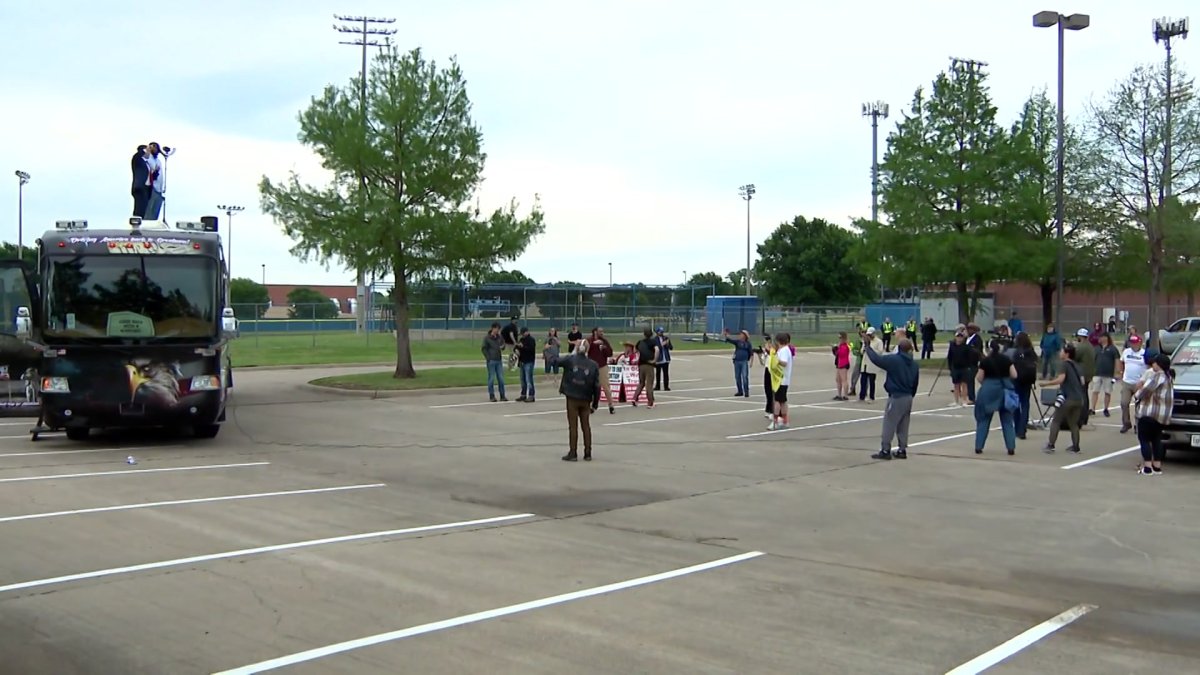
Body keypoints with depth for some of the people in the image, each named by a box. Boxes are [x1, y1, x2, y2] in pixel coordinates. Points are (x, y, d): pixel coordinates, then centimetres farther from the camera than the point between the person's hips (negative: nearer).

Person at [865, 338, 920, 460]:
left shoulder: (894, 360, -14)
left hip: (896, 397, -7)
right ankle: (902, 450, 16)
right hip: (908, 398, 7)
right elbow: (915, 384, 14)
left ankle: (885, 450, -2)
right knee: (903, 426, 13)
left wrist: (868, 348, 6)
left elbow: (876, 359, -10)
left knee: (889, 424, -3)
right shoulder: (914, 365, 8)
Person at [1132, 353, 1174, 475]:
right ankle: (1157, 466, 16)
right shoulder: (1169, 377, 17)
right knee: (1156, 439, 16)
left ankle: (1147, 467, -8)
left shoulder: (1158, 376, -15)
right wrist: (1142, 386, 6)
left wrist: (1136, 396, -3)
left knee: (1144, 438, -4)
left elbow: (1147, 389, -21)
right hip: (1163, 415, 9)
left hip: (1150, 413, -9)